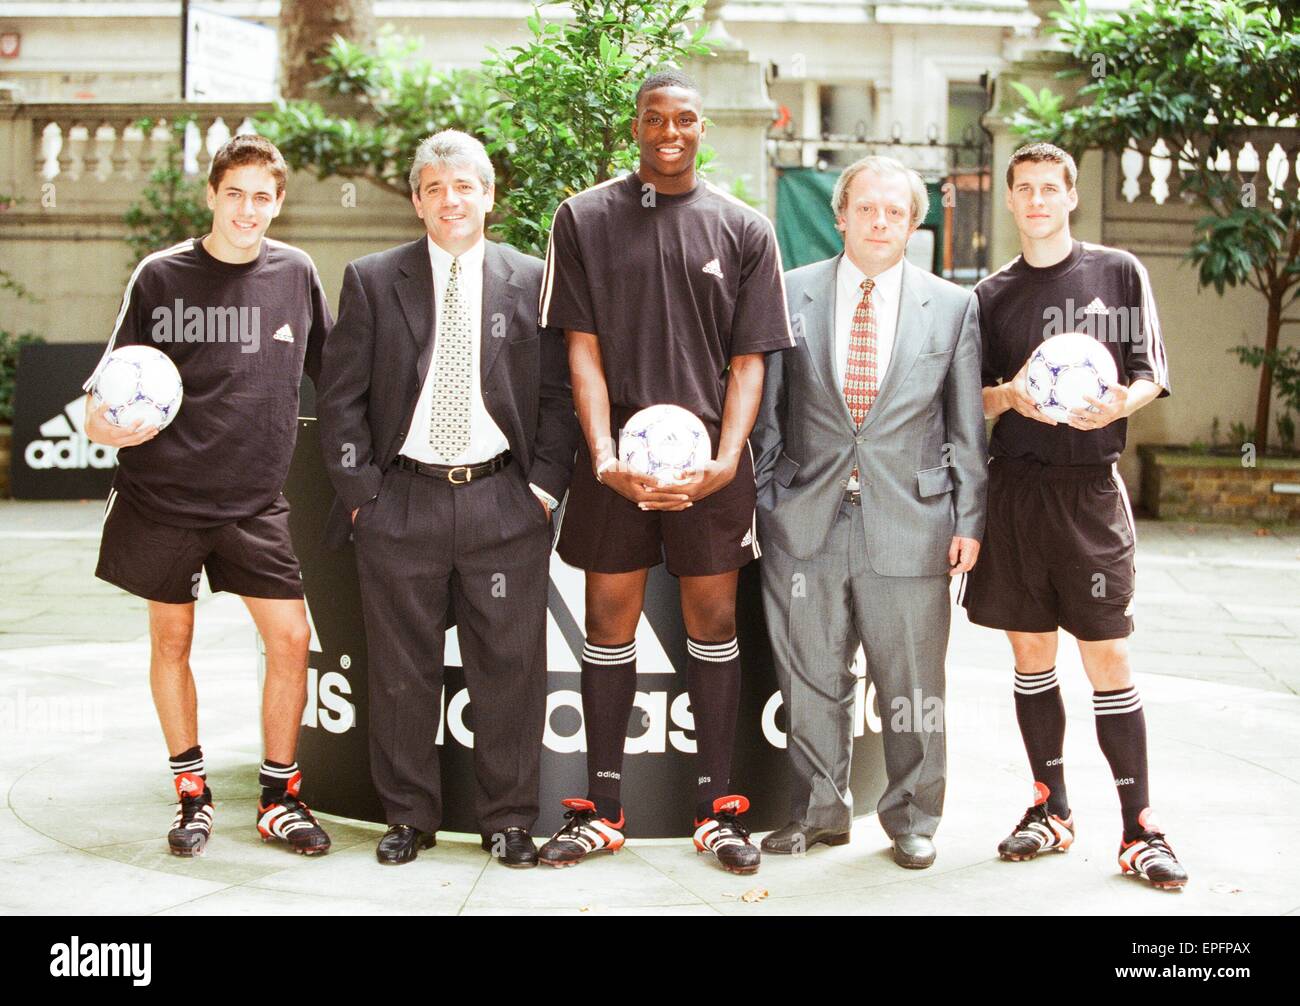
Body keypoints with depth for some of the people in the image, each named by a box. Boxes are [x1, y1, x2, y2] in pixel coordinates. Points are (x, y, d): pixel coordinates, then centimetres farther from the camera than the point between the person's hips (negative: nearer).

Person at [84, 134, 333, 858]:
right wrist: (103, 424, -18)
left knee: (291, 639, -4)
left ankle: (279, 797, 12)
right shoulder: (161, 276, -2)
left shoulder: (296, 274, 2)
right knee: (172, 639, 9)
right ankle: (192, 792, 25)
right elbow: (111, 380, 3)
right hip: (163, 495, 0)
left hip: (256, 500, 1)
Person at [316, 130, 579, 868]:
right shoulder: (372, 280, 6)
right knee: (402, 672, 6)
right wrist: (360, 491, -2)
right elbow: (341, 397, 5)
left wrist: (544, 486, -1)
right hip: (402, 502, 0)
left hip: (504, 504, 0)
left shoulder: (532, 281, 7)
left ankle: (510, 819, 15)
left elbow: (559, 395, 7)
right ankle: (410, 815, 20)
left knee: (510, 668, 2)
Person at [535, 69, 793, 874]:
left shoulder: (744, 229, 6)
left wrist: (726, 460, -13)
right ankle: (602, 808, 13)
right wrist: (605, 458, -12)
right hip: (616, 454, 0)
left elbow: (749, 360, 2)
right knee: (609, 617, 4)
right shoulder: (585, 219, 6)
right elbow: (583, 347, 0)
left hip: (711, 456, 0)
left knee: (714, 615, 4)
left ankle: (719, 806, 12)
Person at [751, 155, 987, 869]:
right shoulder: (791, 294, 5)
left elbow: (967, 429, 6)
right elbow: (767, 410, 8)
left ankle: (912, 818, 22)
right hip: (806, 520, 1)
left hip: (911, 522, 0)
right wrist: (762, 501, 3)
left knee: (912, 683, 6)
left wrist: (969, 521, 1)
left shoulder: (952, 307, 6)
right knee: (810, 680, 9)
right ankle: (819, 810, 25)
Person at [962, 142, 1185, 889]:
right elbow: (972, 401, 10)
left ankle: (1140, 831, 2)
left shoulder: (1118, 273, 4)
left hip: (1090, 489, -2)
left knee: (1107, 655, -4)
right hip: (1014, 486, 3)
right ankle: (1052, 811, 21)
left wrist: (1118, 402, -17)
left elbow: (1151, 375, 4)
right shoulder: (993, 295, 9)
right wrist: (1009, 395, -12)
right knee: (1031, 652, 8)